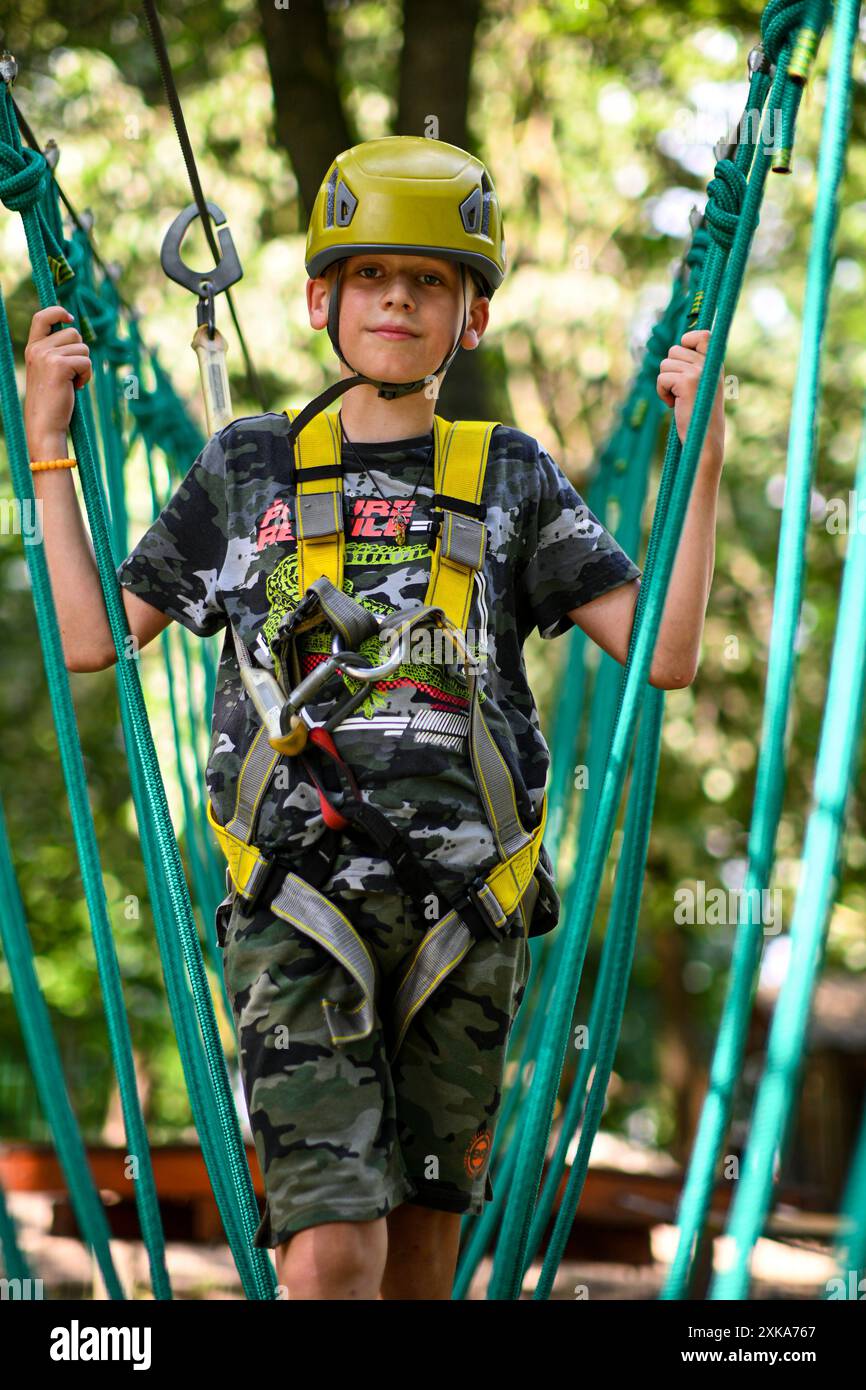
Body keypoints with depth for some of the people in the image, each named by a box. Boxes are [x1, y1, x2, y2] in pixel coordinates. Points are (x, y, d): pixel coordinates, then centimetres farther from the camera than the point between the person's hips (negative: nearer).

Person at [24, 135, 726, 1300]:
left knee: (425, 1231, 11)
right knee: (332, 1247, -15)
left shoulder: (515, 481, 8)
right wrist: (50, 449, 10)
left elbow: (666, 654, 1)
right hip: (296, 906, -2)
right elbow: (94, 640, 10)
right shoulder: (245, 470, 9)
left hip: (465, 912, 2)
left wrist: (700, 462, -4)